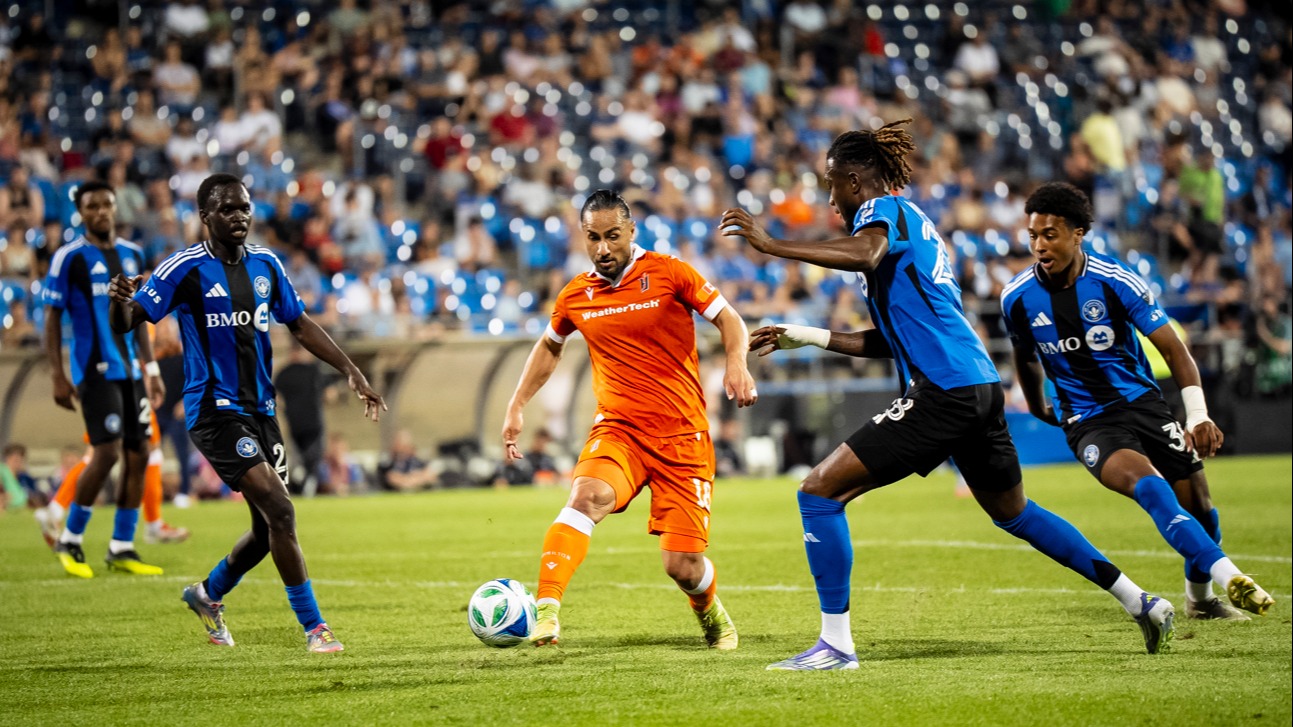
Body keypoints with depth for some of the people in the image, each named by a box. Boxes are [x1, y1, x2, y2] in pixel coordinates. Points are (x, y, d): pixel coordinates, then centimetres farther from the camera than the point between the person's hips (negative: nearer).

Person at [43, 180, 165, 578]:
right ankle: (70, 541, 2)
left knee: (138, 455, 2)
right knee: (107, 452, -14)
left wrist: (151, 366, 15)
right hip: (95, 371, -6)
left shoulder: (132, 254, 12)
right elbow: (52, 318, -4)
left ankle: (122, 549, 10)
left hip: (130, 371, 6)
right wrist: (58, 376, -10)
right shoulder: (69, 258, -5)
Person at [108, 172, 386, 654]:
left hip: (261, 409, 7)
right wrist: (121, 301, -36)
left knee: (269, 530, 10)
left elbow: (299, 324, 19)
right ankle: (313, 627, -9)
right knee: (280, 510, -17)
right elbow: (126, 323, -12)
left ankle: (208, 595, 35)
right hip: (214, 411, -7)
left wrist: (350, 371, 12)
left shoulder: (265, 265, 9)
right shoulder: (186, 268, -9)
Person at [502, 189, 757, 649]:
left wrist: (736, 362, -19)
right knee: (587, 496, -32)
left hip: (682, 436, -2)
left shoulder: (668, 273, -3)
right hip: (618, 430, 2)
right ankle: (545, 614, -41)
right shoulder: (576, 296, 7)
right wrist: (516, 407, 22)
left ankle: (711, 613, 32)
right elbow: (550, 346, 27)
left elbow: (728, 319, 1)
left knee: (683, 568, -5)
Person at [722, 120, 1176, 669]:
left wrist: (771, 245, -29)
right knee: (1012, 511, 27)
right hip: (980, 386, 10)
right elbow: (890, 341, 28)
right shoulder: (912, 222, 26)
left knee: (820, 490, -8)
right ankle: (1140, 602, 30)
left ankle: (835, 643, -10)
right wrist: (806, 336, 26)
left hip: (942, 393, -10)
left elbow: (864, 253, -29)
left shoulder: (883, 209, -2)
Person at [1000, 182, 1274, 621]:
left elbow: (1173, 349, -8)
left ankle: (1200, 596, 23)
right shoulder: (1017, 299, -6)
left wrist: (1198, 418, -18)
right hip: (1086, 421, -1)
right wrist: (1038, 408, 30)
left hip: (1141, 401, 1)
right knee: (1143, 480, -30)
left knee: (1196, 498, -5)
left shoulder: (1116, 282, -12)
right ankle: (1226, 575, -42)